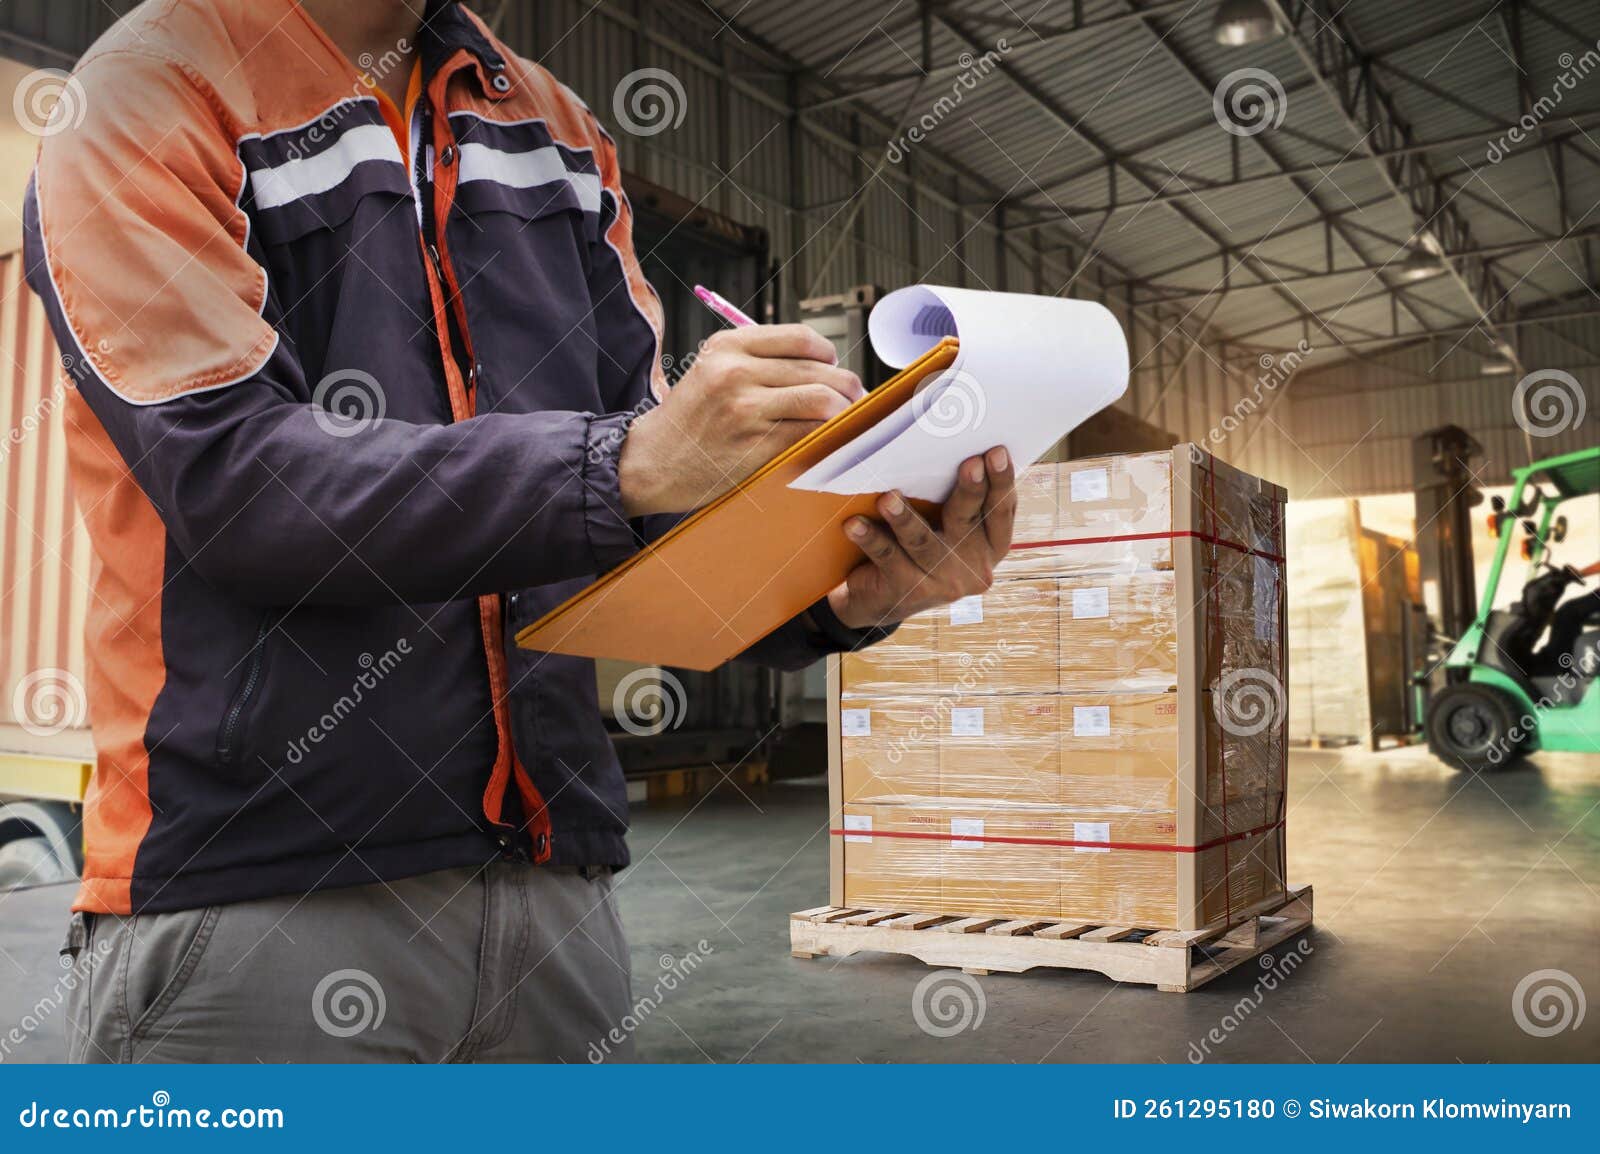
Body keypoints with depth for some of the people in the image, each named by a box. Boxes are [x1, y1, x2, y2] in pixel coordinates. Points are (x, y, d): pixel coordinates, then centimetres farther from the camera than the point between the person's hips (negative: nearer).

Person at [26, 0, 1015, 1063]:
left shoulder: (559, 128, 13)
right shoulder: (155, 88, -2)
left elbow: (667, 504, 5)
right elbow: (228, 472, -17)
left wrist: (836, 597, -14)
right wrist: (627, 462, -25)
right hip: (250, 883, -4)